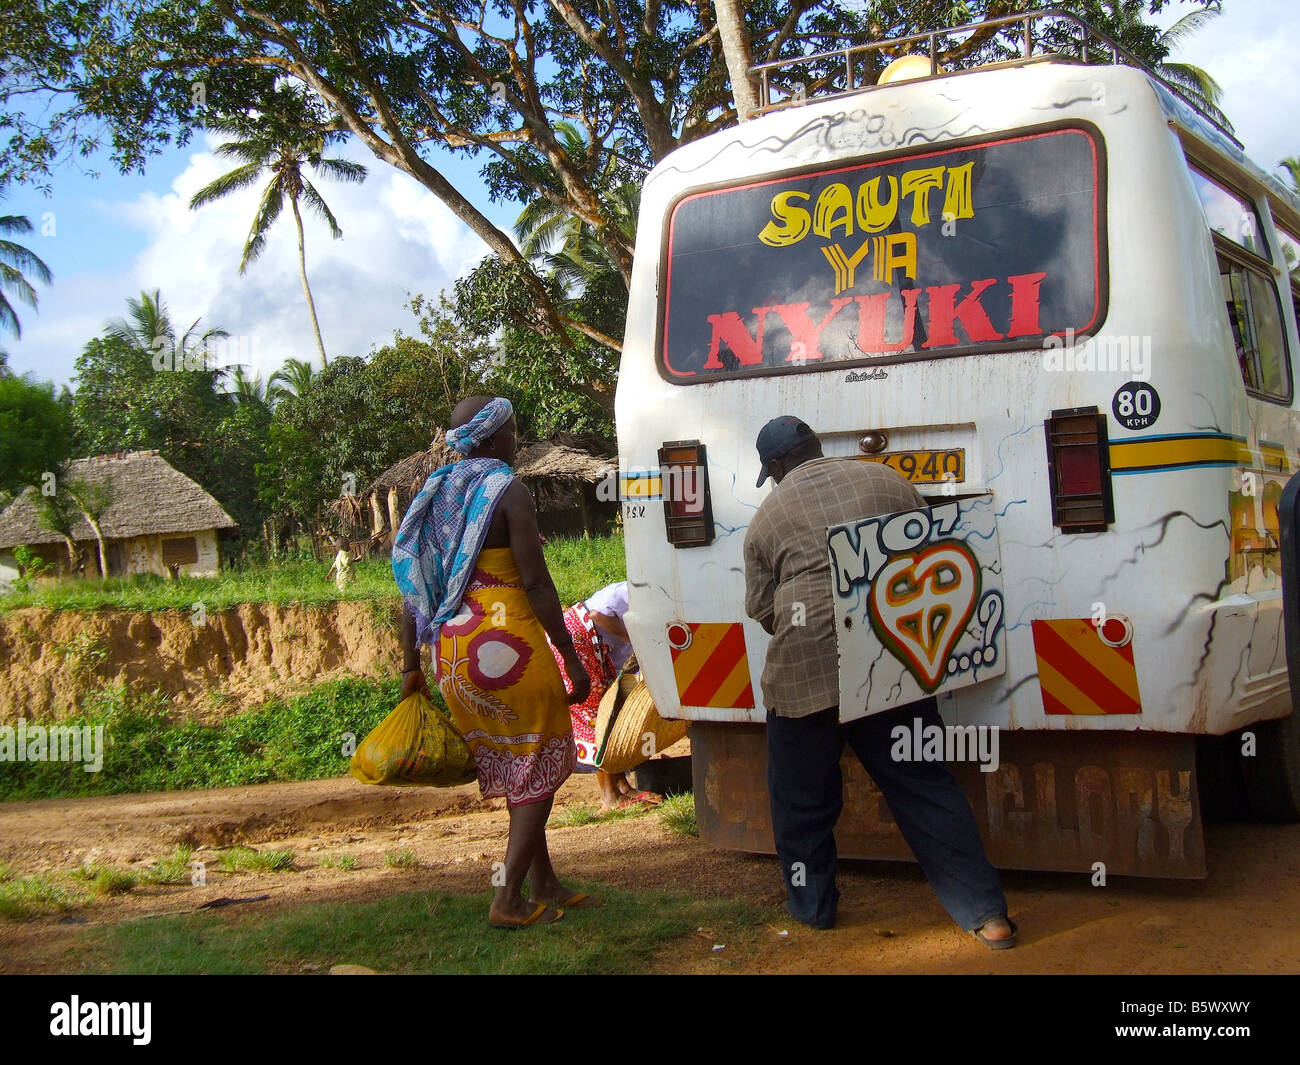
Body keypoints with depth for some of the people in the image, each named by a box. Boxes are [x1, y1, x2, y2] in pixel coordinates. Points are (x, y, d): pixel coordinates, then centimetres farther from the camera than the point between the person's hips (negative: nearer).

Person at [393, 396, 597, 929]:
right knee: (540, 768, 7)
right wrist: (572, 659, -8)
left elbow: (413, 585, 11)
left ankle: (544, 885, 28)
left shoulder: (436, 493, 11)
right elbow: (536, 583, -13)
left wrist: (411, 666, 16)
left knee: (512, 771, 19)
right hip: (507, 645, -7)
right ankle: (509, 900, 6)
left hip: (452, 651, 7)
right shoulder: (507, 491, -9)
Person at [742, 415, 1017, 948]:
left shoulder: (766, 517, 6)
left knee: (802, 798, 13)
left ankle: (811, 904, 25)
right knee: (924, 785, 7)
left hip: (804, 668, -3)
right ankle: (985, 913, 6)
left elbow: (761, 606, 9)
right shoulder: (886, 480, 12)